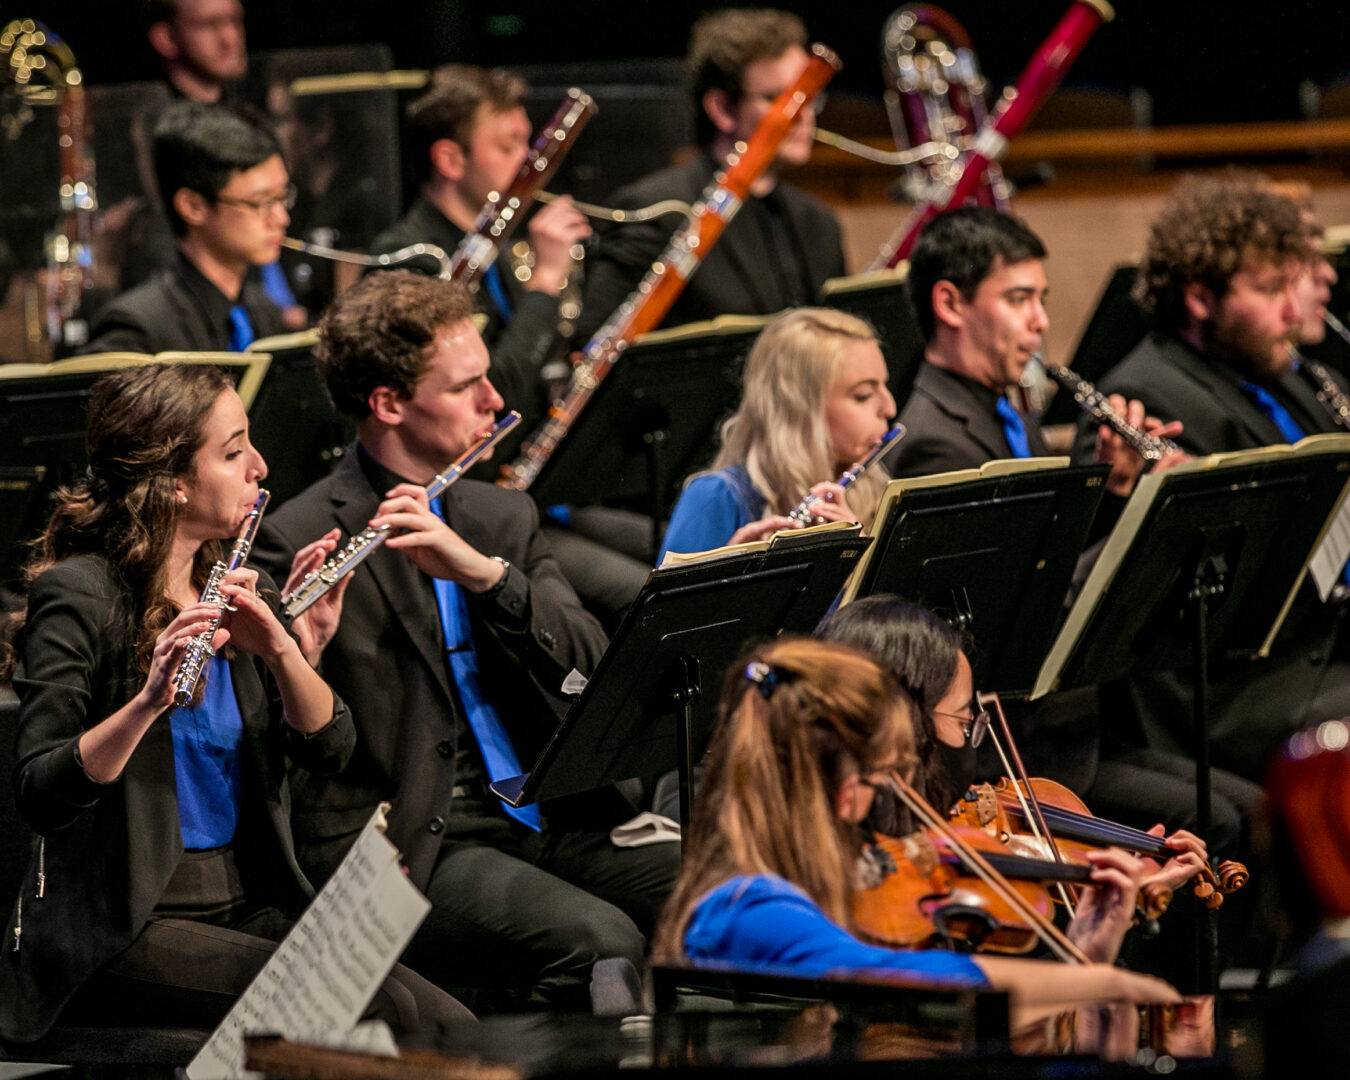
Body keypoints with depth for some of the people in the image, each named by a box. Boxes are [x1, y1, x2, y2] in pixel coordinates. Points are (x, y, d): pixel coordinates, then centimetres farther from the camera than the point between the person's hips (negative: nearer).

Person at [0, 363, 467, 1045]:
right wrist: (147, 701, -34)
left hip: (250, 903, 7)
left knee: (444, 1024, -17)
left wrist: (284, 649, -14)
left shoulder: (234, 586, 11)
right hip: (120, 928, -7)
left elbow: (328, 749, 4)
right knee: (375, 1012, -26)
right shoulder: (78, 595, -10)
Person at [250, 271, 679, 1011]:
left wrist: (486, 573, -14)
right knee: (597, 940, -31)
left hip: (547, 821, 6)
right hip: (412, 845, -6)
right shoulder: (300, 540, -3)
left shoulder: (503, 518, 17)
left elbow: (589, 666, 3)